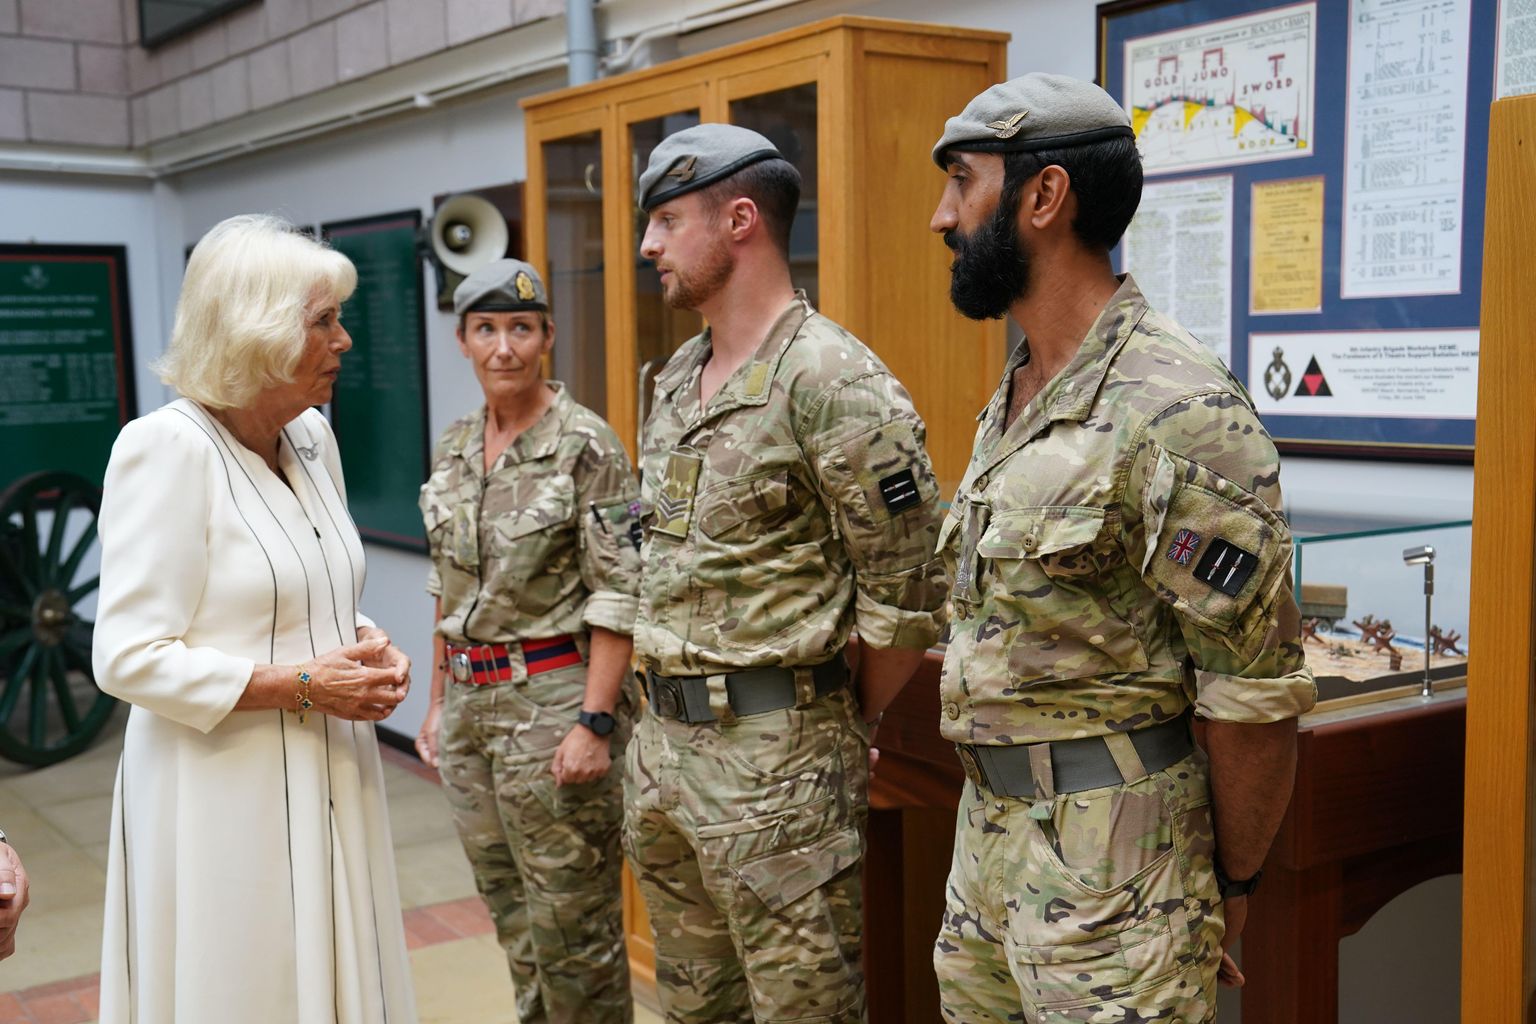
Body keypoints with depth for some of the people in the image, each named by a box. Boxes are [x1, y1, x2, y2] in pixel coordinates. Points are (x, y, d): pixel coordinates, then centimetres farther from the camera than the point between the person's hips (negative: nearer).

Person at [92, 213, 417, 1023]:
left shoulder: (313, 437, 7)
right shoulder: (168, 448, -15)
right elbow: (130, 660, -18)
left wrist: (368, 648, 0)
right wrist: (301, 685, -19)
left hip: (328, 785, 7)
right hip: (223, 796, -7)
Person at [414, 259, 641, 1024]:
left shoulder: (585, 445, -11)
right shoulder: (453, 449, 9)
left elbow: (618, 596, -14)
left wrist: (595, 721, -19)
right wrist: (439, 703, 15)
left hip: (552, 698, -6)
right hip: (471, 701, 7)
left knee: (571, 921, 3)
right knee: (510, 912, 17)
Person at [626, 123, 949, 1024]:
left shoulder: (835, 383, -16)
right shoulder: (675, 381, 11)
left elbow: (906, 602, -14)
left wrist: (848, 732, -2)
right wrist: (668, 721, 16)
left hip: (775, 757, -8)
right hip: (664, 745, 9)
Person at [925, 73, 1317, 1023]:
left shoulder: (1179, 411, -19)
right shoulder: (1011, 401, 10)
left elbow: (1259, 692, -17)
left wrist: (1230, 889, -6)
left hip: (1109, 856, -8)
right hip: (988, 831, 9)